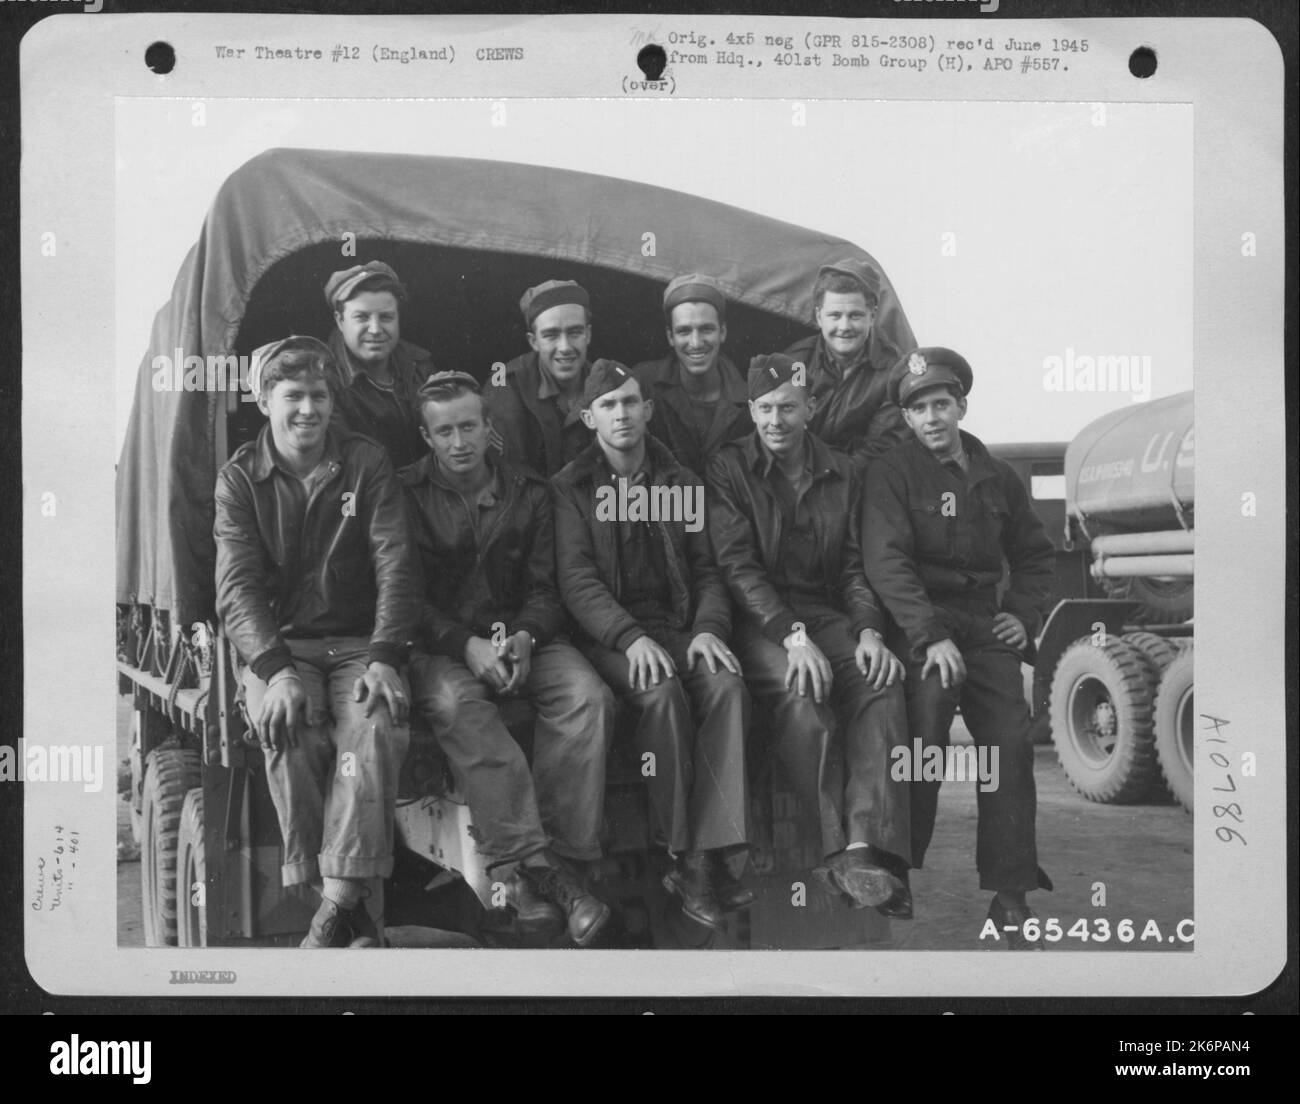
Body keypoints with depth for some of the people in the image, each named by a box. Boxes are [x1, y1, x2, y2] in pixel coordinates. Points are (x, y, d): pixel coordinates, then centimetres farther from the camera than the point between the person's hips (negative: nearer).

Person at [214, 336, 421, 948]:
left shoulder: (366, 462, 4)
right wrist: (276, 670, -24)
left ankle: (337, 905, -32)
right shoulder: (240, 479, 4)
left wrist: (384, 659, -19)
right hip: (277, 645, 0)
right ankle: (340, 904, -23)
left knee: (377, 720, -32)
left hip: (359, 641, 0)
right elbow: (236, 587, -7)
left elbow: (395, 568, -3)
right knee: (289, 729, -32)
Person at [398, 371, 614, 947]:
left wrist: (525, 637, -14)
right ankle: (529, 861, -39)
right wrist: (466, 645, -18)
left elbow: (544, 587, 8)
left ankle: (562, 856, -25)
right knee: (455, 703, -36)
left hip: (520, 634, 3)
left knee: (587, 696, -26)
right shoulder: (405, 494, 2)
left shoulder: (529, 493, 10)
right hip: (438, 642, -3)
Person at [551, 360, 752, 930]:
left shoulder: (680, 482, 17)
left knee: (726, 685, -29)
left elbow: (706, 569, 13)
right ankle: (685, 856, -25)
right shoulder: (571, 487, 7)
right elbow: (577, 579, -5)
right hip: (610, 635, -3)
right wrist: (631, 637, -20)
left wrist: (708, 628, -8)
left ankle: (713, 854, -30)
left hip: (679, 624, 3)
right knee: (664, 693, -33)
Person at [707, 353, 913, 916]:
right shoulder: (729, 468, 2)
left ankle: (867, 848, -38)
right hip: (759, 622, -3)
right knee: (803, 693, -34)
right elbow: (738, 565, -8)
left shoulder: (840, 473, 14)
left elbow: (854, 567, 13)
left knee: (882, 683, -27)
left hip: (828, 613, 4)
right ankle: (838, 852, -32)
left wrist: (869, 631, -8)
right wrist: (792, 637, -22)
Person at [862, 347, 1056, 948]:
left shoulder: (996, 477, 15)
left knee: (1012, 741, -9)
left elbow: (1033, 554, 28)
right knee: (924, 738, -21)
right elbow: (885, 562, -13)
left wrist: (1024, 615, 11)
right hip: (918, 624, -4)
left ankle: (1010, 896, -2)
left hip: (984, 626, 4)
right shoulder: (891, 474, -1)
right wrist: (932, 635, -22)